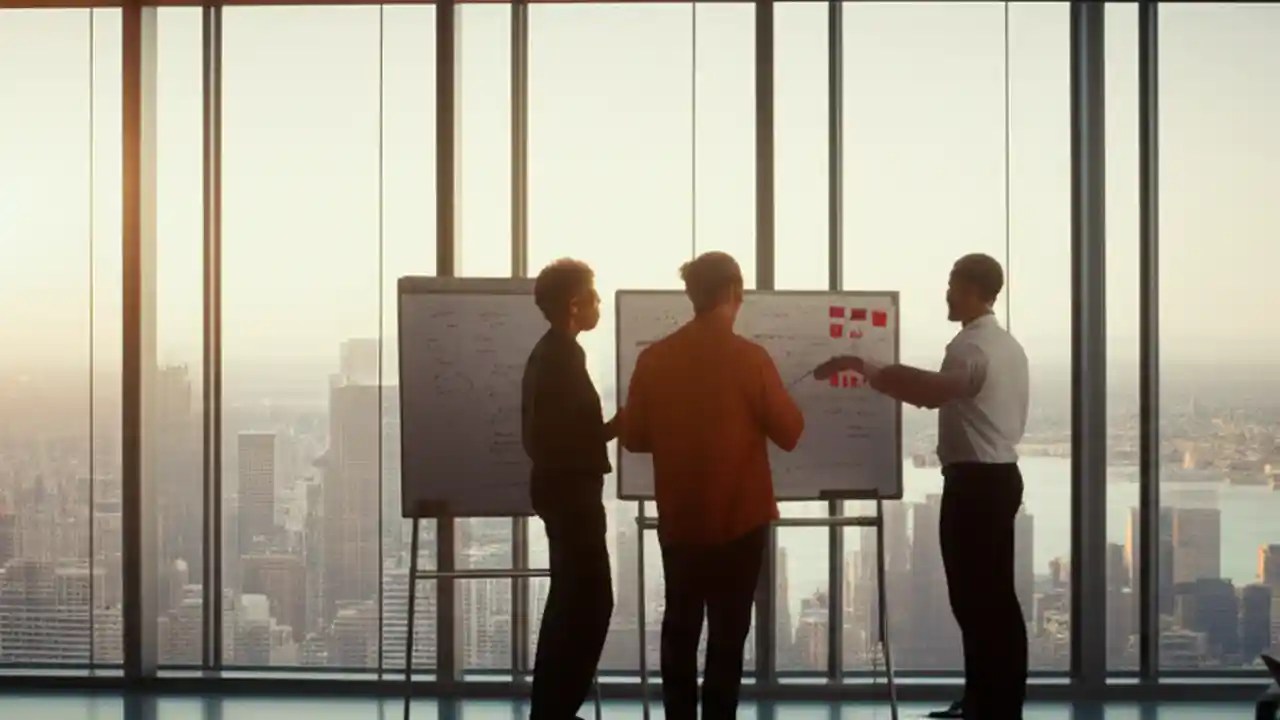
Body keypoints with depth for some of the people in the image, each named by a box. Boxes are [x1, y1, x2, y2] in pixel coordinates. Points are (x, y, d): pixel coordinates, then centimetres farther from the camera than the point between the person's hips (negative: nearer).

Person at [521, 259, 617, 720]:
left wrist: (611, 428, 10)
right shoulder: (562, 356, -18)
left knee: (573, 603, 16)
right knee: (589, 604, -6)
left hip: (563, 488, 11)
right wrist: (616, 428, -10)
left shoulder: (550, 353, 13)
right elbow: (564, 433, -22)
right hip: (571, 491, -11)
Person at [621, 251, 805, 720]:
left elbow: (634, 438, 2)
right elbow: (790, 433, -7)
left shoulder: (654, 359, -5)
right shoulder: (751, 358, -14)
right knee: (728, 631, 6)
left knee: (680, 628, 15)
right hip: (740, 519, -3)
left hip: (678, 519, 3)